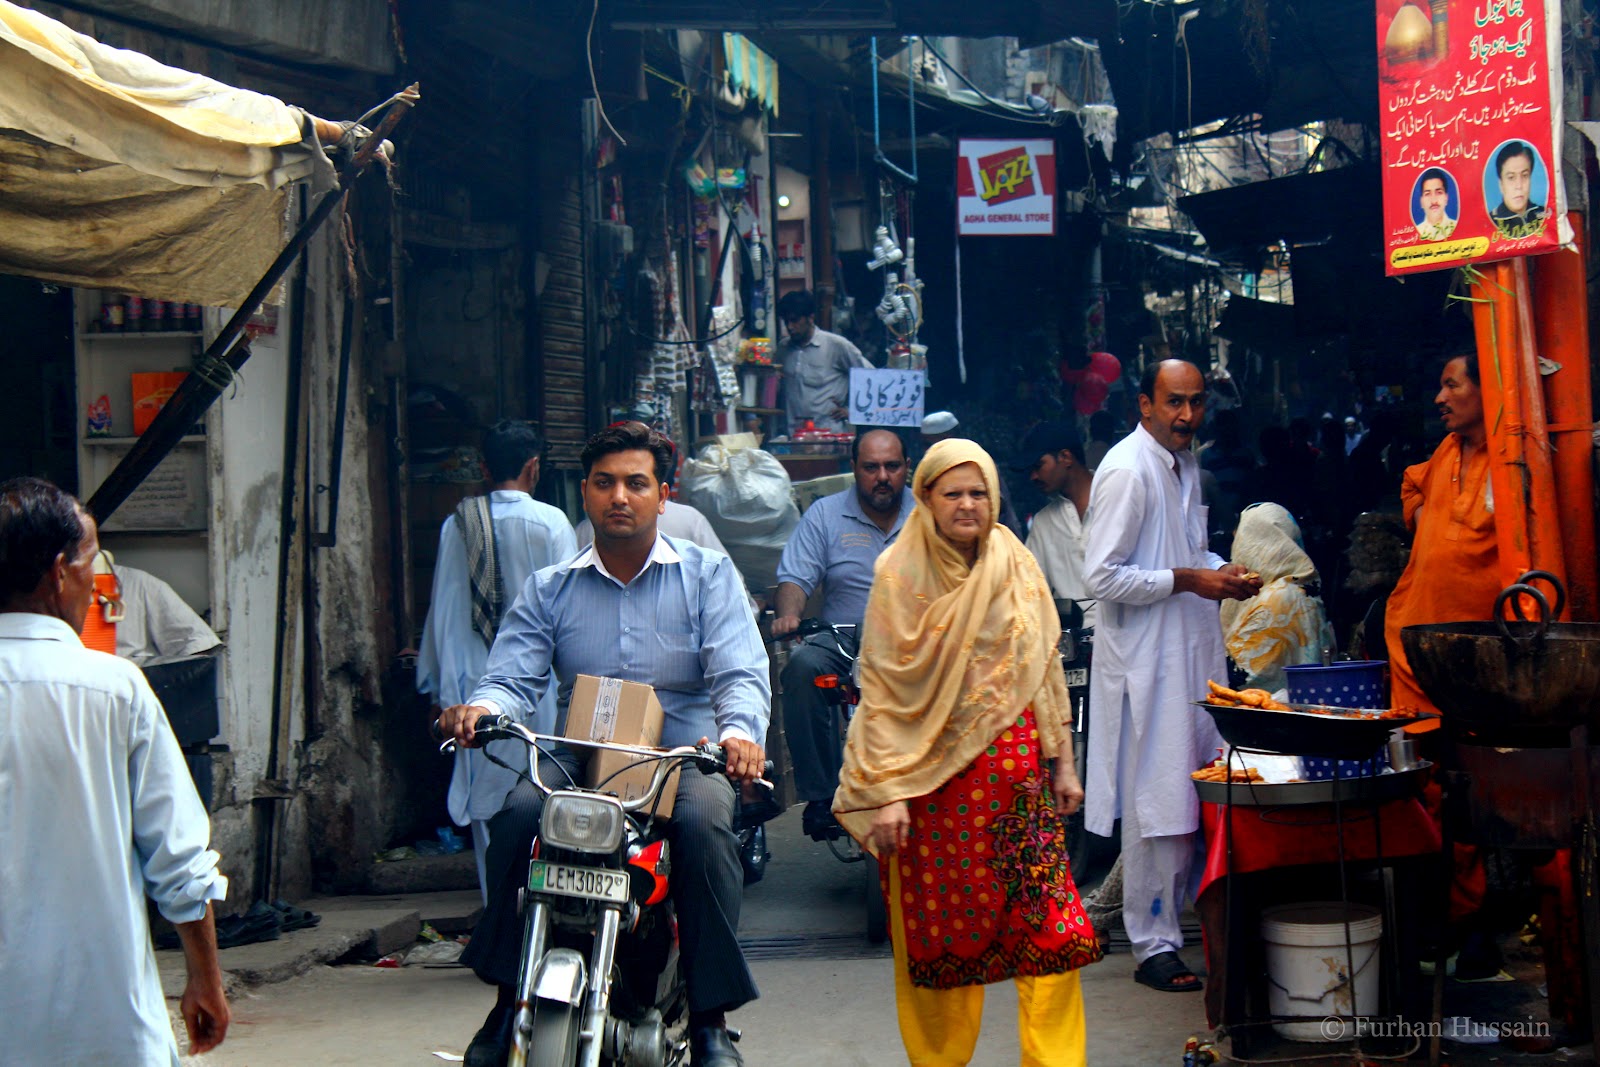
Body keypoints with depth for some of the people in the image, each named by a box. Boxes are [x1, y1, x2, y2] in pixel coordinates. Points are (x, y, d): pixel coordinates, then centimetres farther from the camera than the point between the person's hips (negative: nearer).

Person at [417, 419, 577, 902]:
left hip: (477, 685, 3)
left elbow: (443, 610, 8)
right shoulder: (550, 522, -5)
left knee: (486, 809, 8)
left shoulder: (458, 524, 4)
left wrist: (440, 687, 14)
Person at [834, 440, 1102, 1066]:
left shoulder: (1016, 564, 9)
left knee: (1048, 921, -5)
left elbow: (1045, 667, 14)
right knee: (936, 927, 5)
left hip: (1014, 768, 3)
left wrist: (1061, 763, 12)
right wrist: (886, 791, -13)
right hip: (932, 773, -3)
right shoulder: (900, 573, -2)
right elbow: (881, 687, -6)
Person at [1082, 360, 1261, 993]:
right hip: (1146, 661, -9)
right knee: (1157, 804, -4)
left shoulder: (1185, 463, 14)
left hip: (1193, 650, 9)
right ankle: (1154, 946, 5)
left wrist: (1222, 570, 8)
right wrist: (1189, 579, -17)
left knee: (1197, 794, 12)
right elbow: (1101, 576, -19)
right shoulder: (1126, 471, -15)